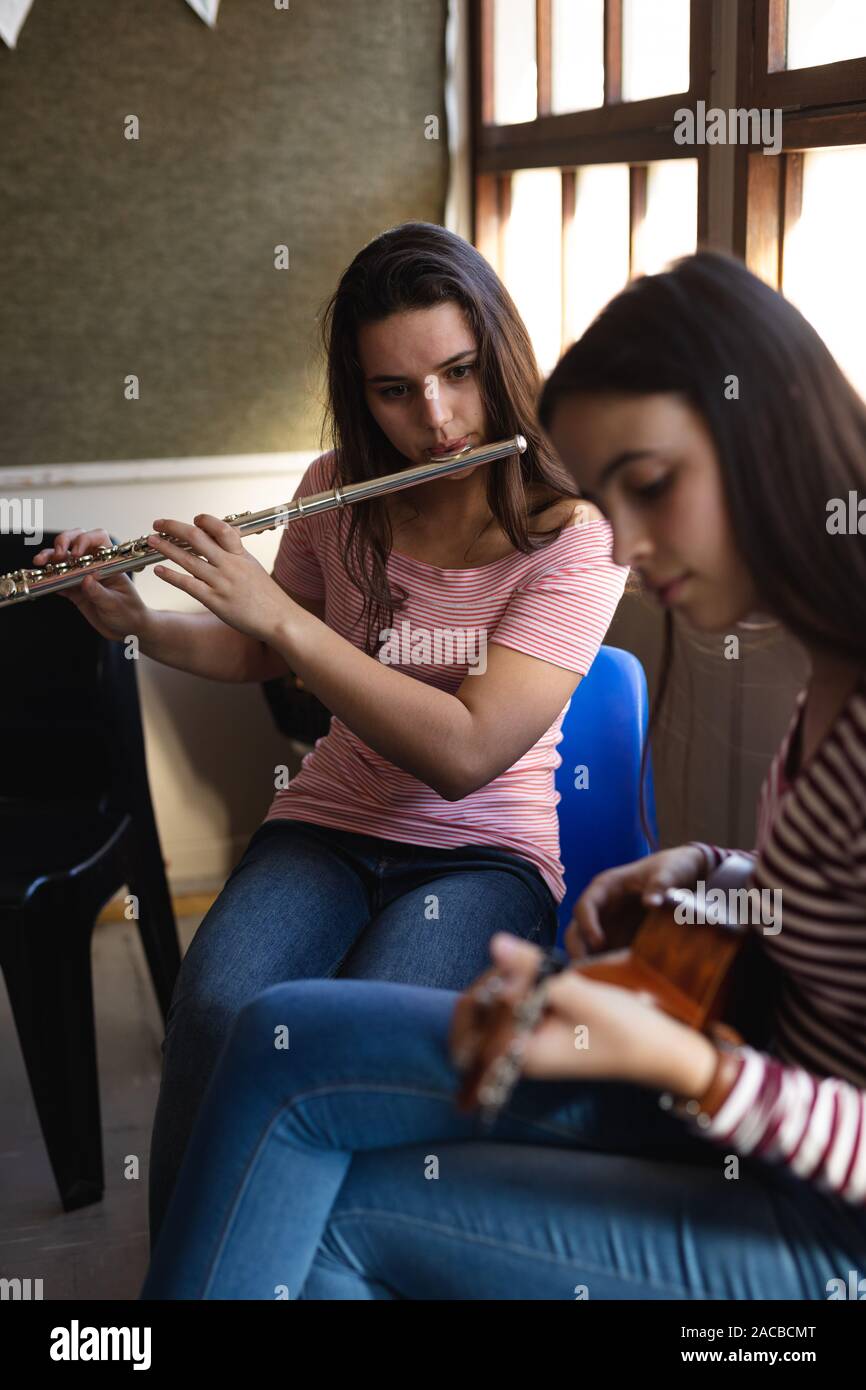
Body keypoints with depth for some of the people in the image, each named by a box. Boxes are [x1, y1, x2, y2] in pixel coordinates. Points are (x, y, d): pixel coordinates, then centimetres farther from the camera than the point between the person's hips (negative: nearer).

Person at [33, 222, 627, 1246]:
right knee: (216, 1011, -27)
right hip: (329, 821, 3)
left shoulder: (575, 533, -14)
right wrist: (133, 622, -1)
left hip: (487, 850, -3)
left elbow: (464, 752, -23)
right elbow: (265, 656, 18)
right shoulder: (339, 492, 1)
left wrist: (277, 612, -24)